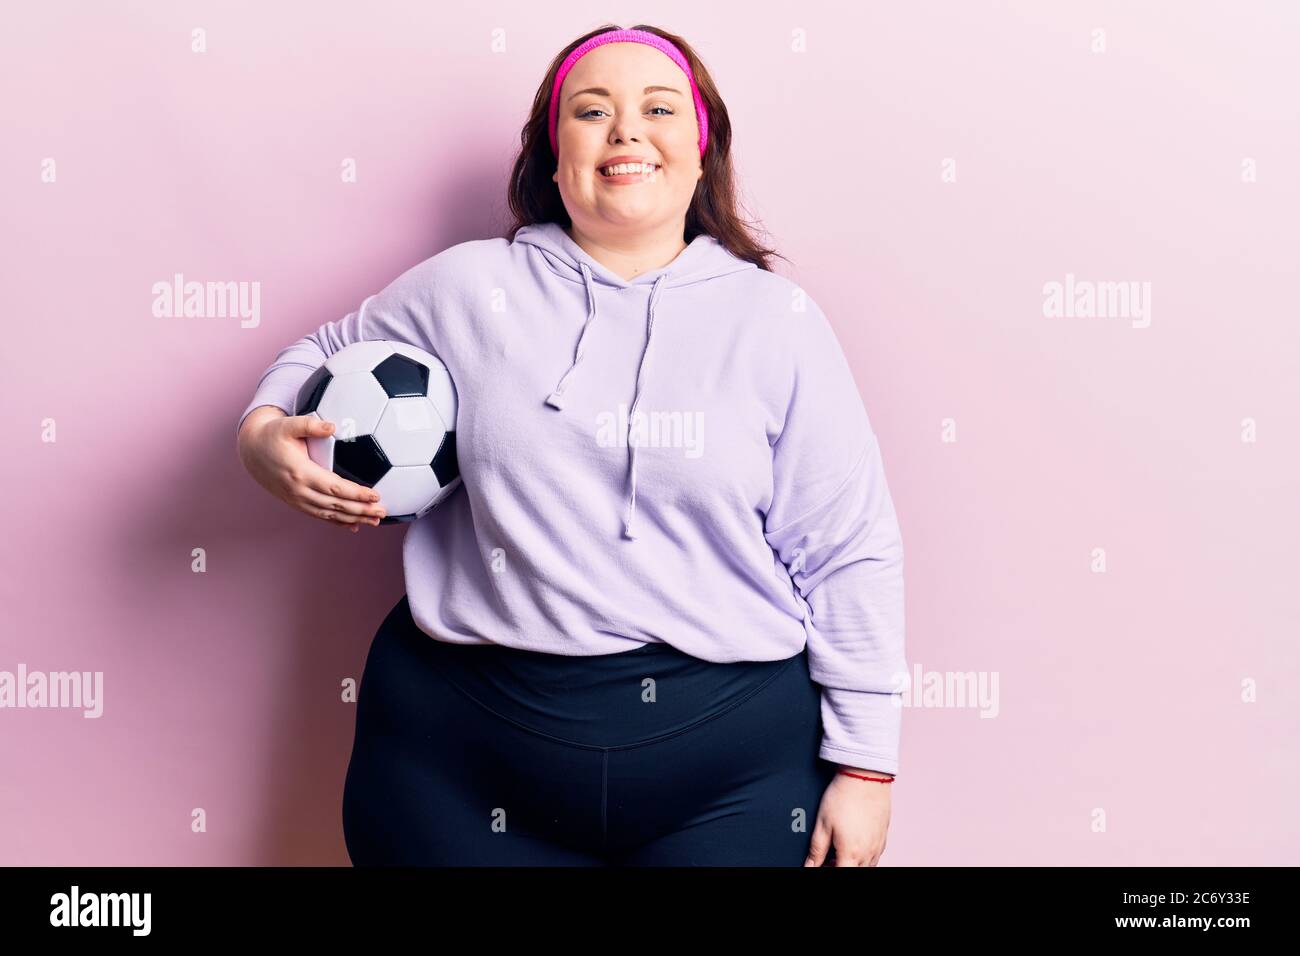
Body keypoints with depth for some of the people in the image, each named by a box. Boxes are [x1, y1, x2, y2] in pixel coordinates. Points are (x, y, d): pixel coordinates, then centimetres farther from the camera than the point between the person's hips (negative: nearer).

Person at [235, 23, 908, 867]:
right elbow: (327, 357, 20)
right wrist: (263, 435, -3)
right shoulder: (467, 287, 3)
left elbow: (851, 557, 0)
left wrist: (864, 765, -2)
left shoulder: (777, 319, 1)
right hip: (467, 746, 1)